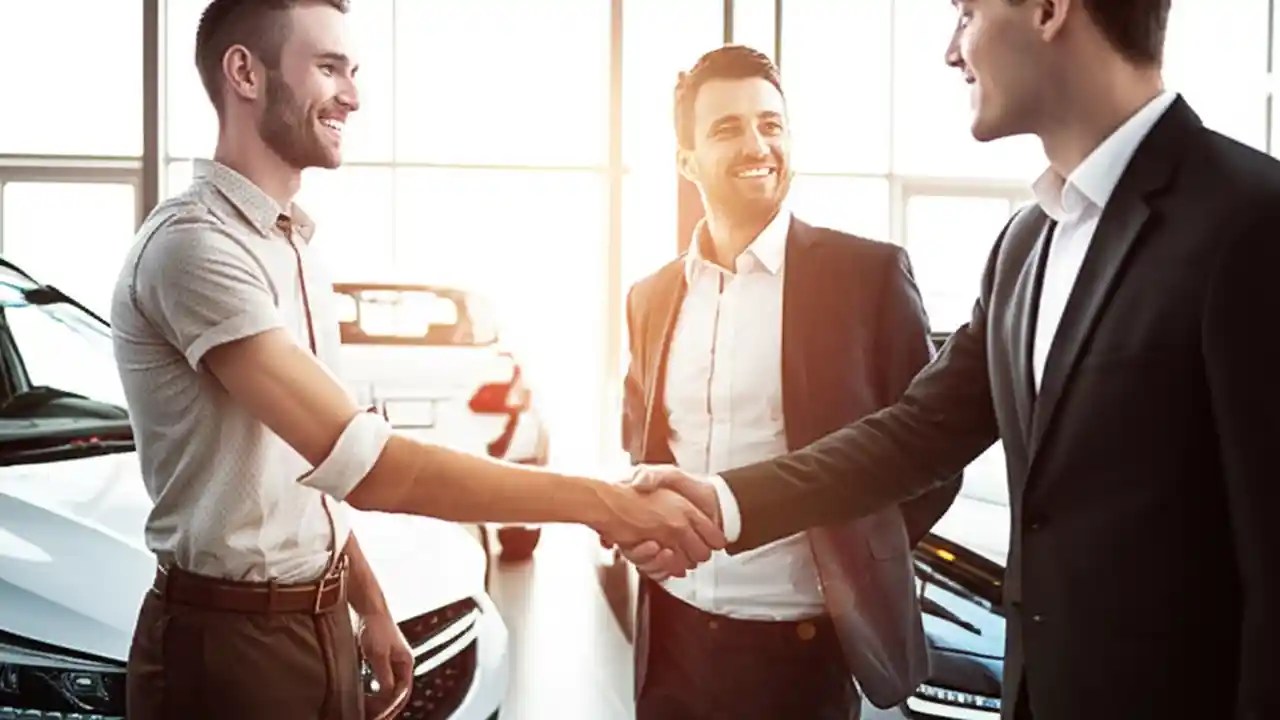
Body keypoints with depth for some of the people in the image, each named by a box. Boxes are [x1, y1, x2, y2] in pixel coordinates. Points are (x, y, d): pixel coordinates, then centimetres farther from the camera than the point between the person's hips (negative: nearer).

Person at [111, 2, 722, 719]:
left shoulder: (291, 244, 9)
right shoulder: (193, 243, -21)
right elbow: (364, 464, -30)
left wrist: (371, 606, 15)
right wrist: (602, 501, -28)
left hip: (321, 622, 8)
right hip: (229, 639, -8)